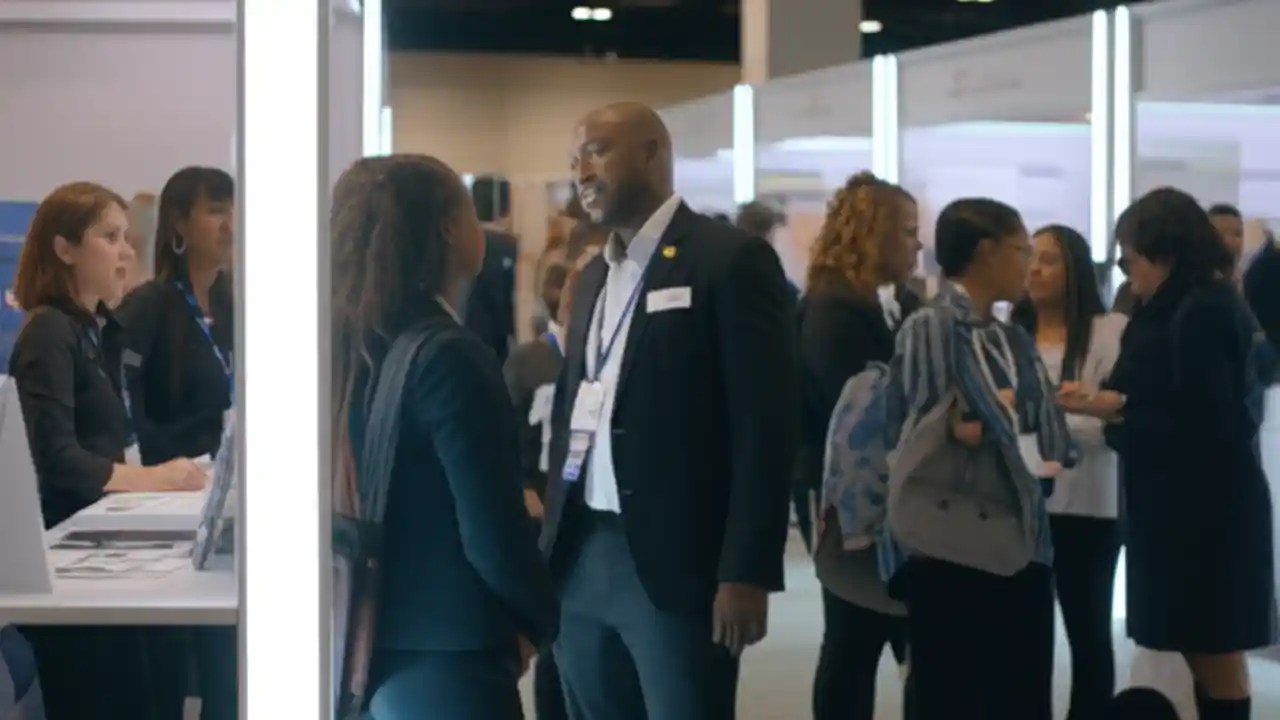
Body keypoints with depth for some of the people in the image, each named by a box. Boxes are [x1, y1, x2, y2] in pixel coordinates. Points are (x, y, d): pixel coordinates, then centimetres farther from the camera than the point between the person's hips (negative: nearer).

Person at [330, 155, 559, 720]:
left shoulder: (346, 346, 6)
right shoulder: (449, 357, -17)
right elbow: (492, 536, -19)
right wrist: (541, 618, -1)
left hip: (366, 642, 8)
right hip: (446, 656, -8)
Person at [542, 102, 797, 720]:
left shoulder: (731, 259, -6)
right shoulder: (594, 276, 18)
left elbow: (765, 428, -11)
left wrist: (747, 571, -17)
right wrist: (551, 541, 11)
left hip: (676, 564, -7)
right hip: (582, 558, 7)